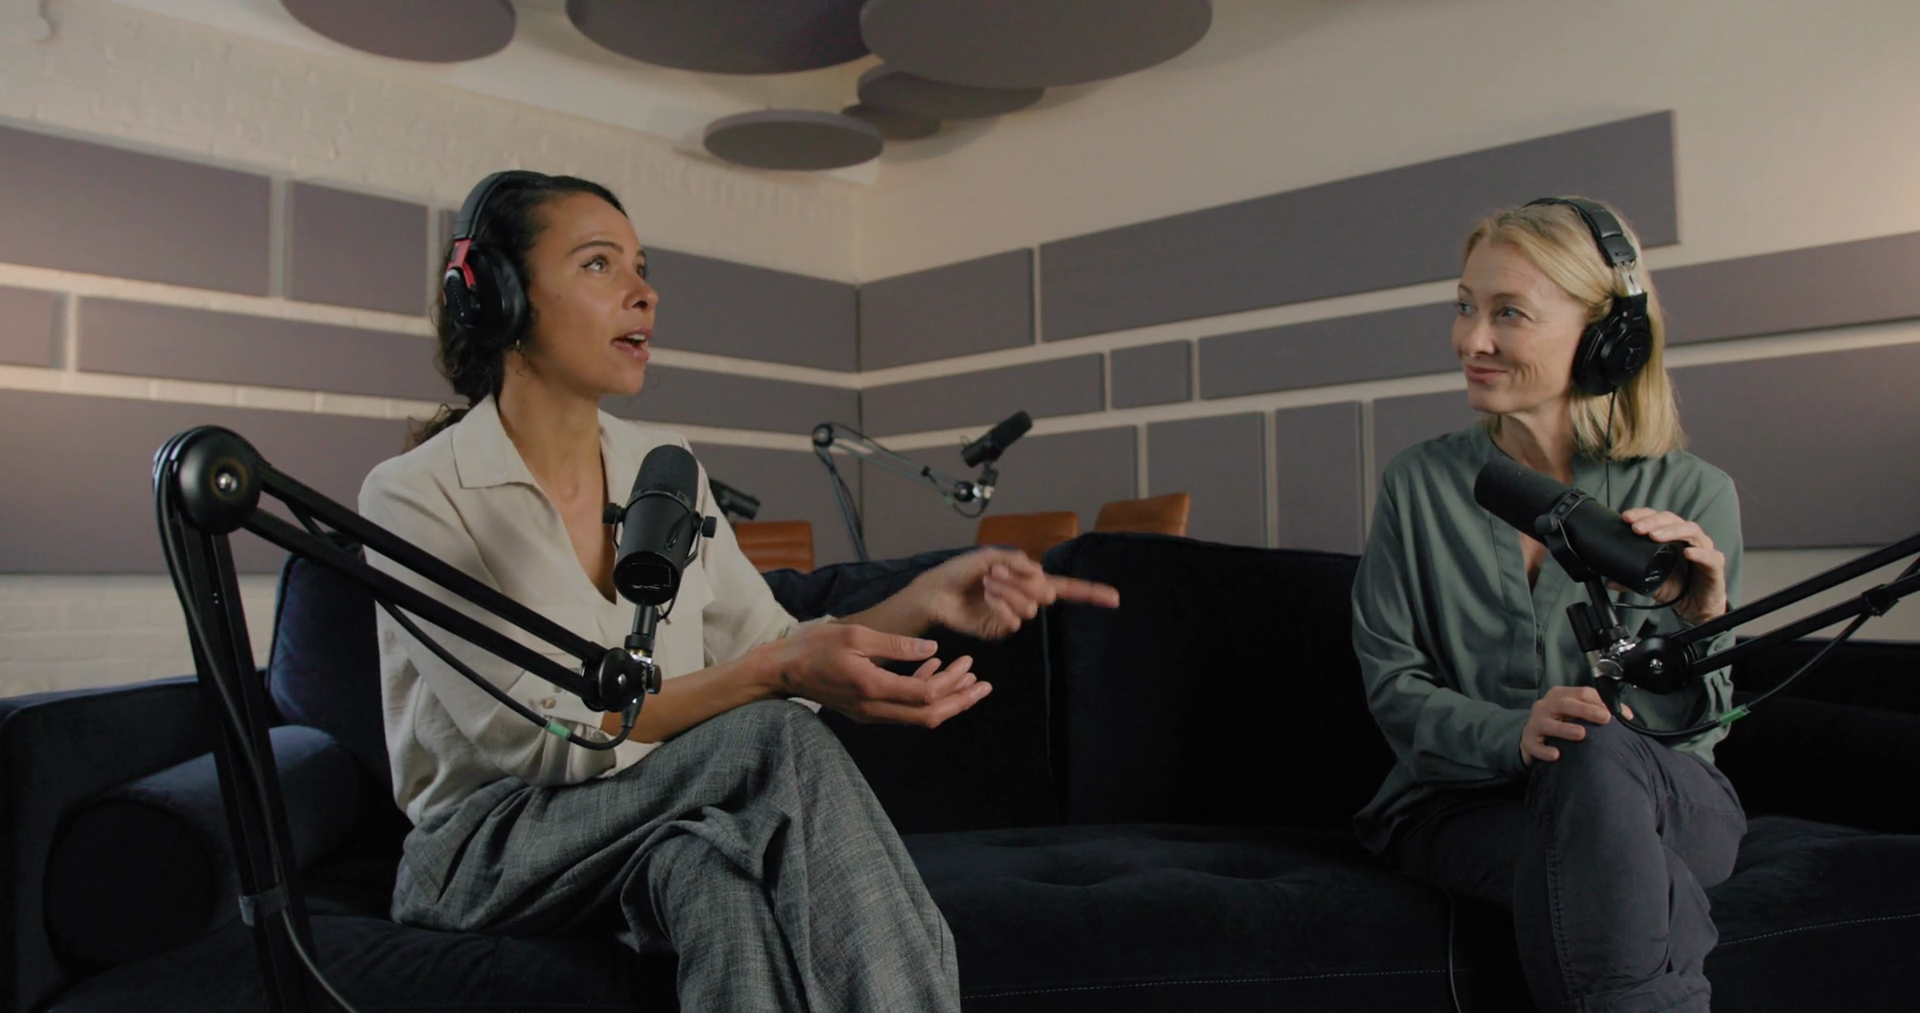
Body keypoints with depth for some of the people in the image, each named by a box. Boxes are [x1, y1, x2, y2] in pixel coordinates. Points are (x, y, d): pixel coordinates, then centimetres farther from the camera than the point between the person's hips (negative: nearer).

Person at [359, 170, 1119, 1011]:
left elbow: (768, 646, 7)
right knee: (779, 739, -29)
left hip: (668, 833, 4)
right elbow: (546, 739, -19)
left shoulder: (666, 468, 7)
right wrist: (776, 673, -31)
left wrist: (922, 602, -11)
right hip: (485, 853, -4)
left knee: (701, 865, -34)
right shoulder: (412, 497, -11)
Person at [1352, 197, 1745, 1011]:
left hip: (1665, 799, 1)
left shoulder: (1694, 498, -1)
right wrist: (1512, 734, -22)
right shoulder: (1419, 485, 1)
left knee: (1596, 761, -35)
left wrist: (1695, 625, -22)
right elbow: (1392, 685, -2)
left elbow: (1691, 726, 1)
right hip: (1464, 806, -1)